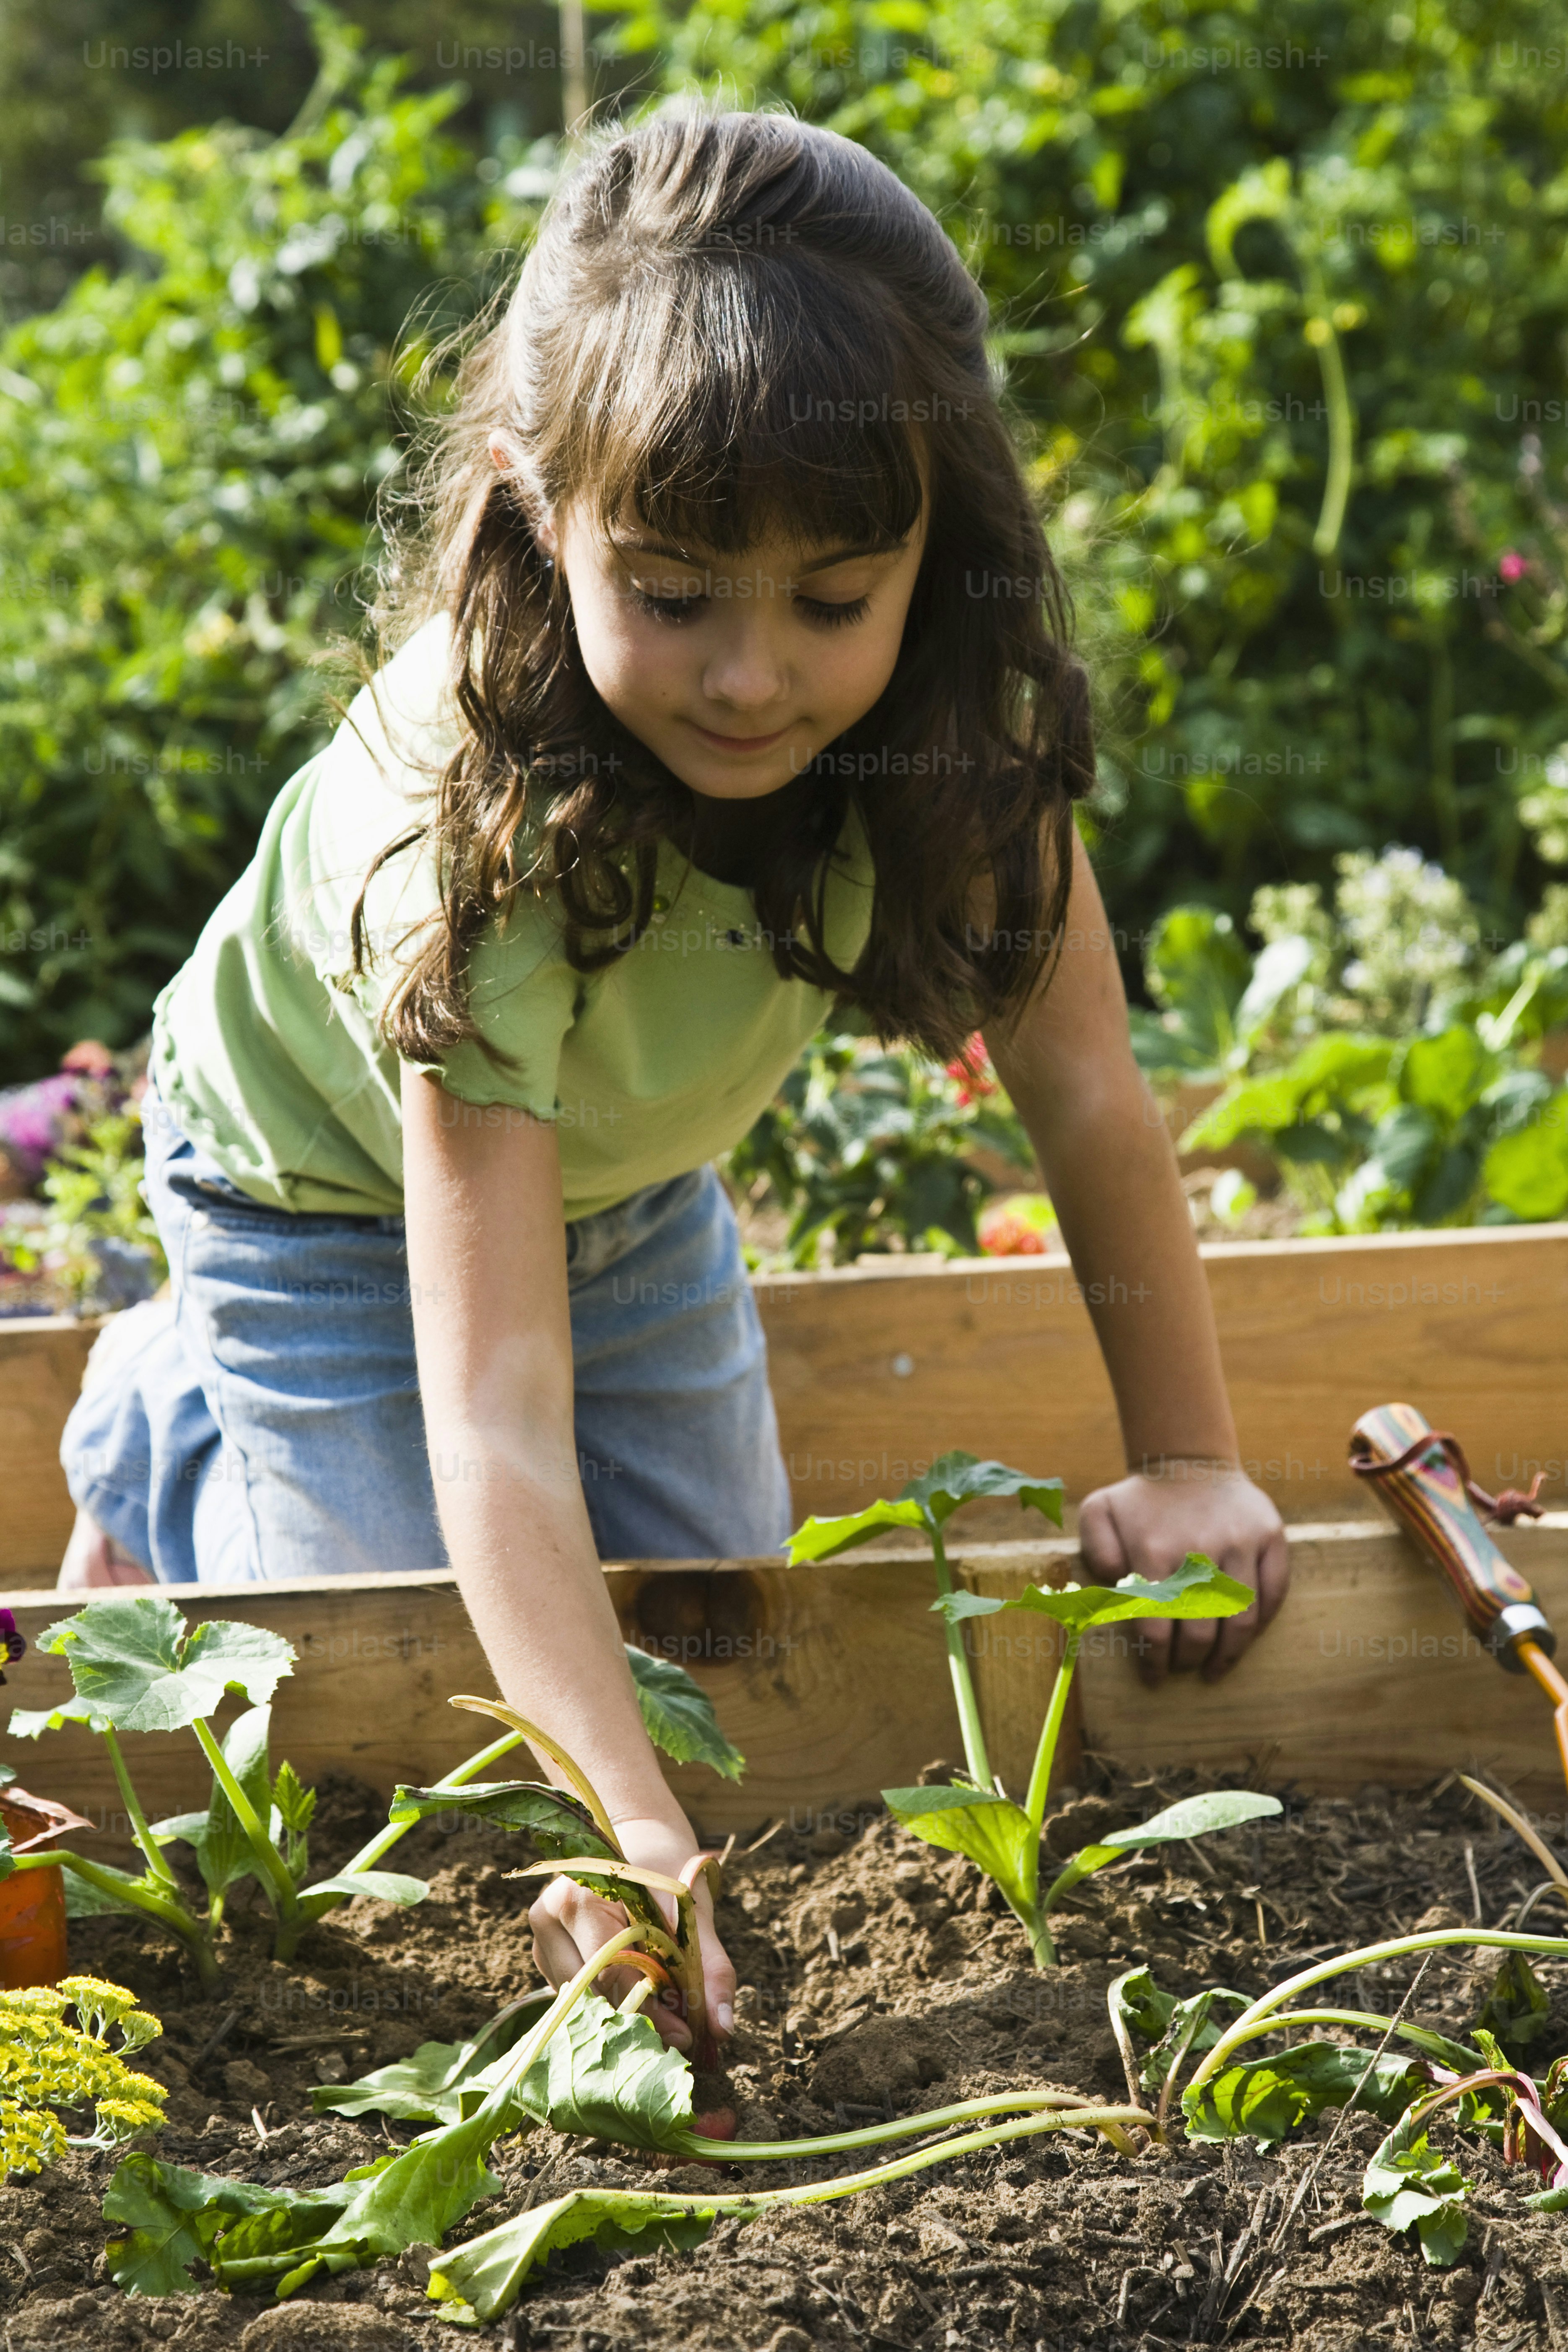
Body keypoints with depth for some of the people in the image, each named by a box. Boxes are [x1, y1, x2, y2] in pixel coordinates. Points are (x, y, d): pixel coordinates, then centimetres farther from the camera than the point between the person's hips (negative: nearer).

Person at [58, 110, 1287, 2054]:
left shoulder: (949, 714, -32)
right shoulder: (476, 826, -44)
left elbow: (1082, 1090, -19)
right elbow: (497, 1408, -47)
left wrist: (1190, 1460, -18)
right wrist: (626, 1834, -56)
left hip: (631, 1166, 5)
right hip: (334, 1184, -5)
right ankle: (170, 1435, 22)